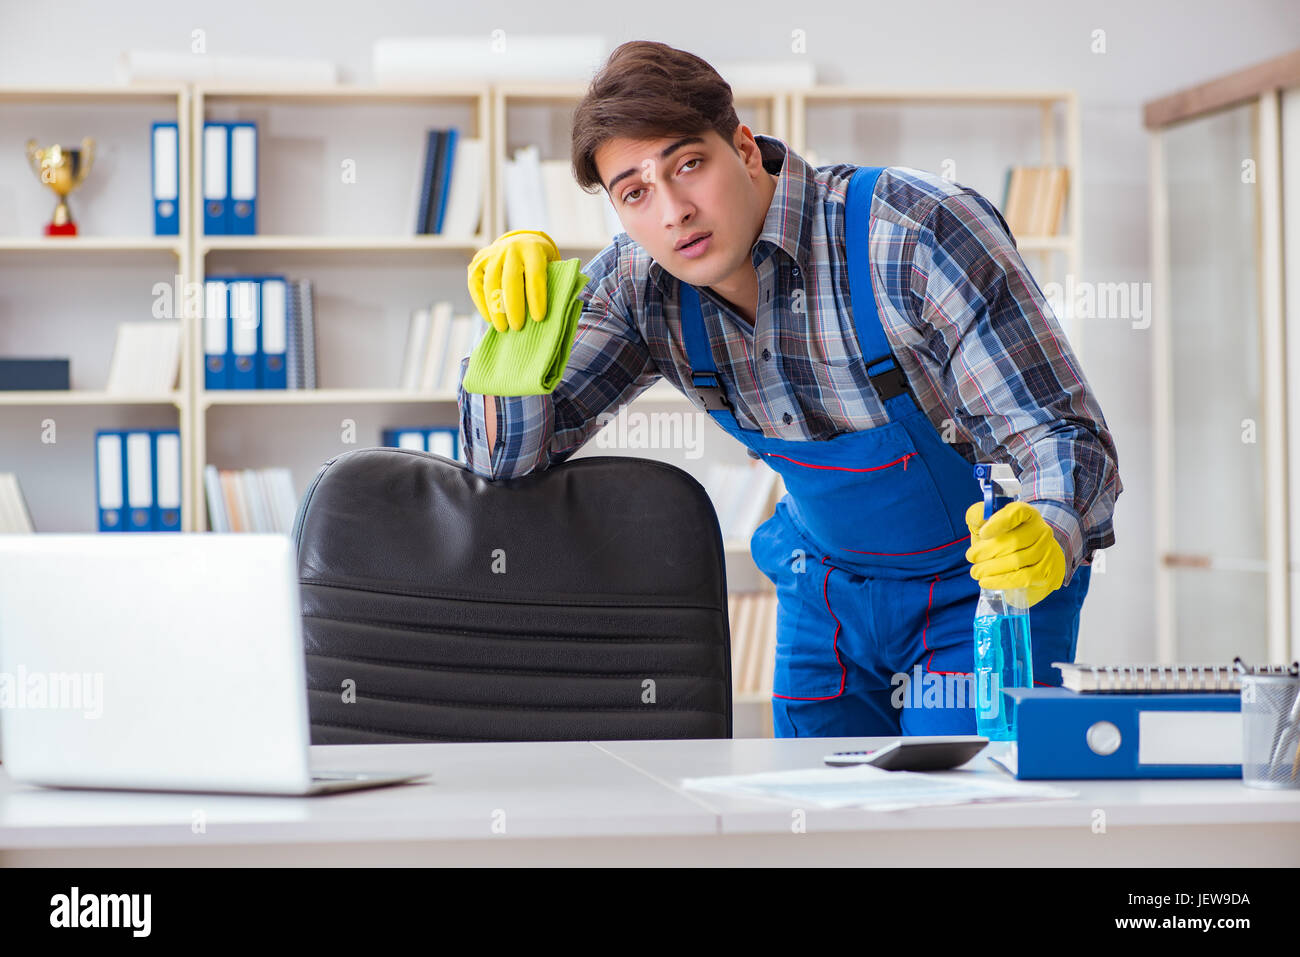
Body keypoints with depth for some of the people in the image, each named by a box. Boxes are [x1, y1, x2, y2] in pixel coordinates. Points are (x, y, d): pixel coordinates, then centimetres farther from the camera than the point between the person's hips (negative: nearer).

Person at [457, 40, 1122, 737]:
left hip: (979, 587, -5)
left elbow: (1064, 435, -28)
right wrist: (517, 323, -29)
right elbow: (511, 454, -8)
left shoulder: (920, 233, -28)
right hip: (825, 591, 5)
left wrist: (1046, 539, -51)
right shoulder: (642, 285, -12)